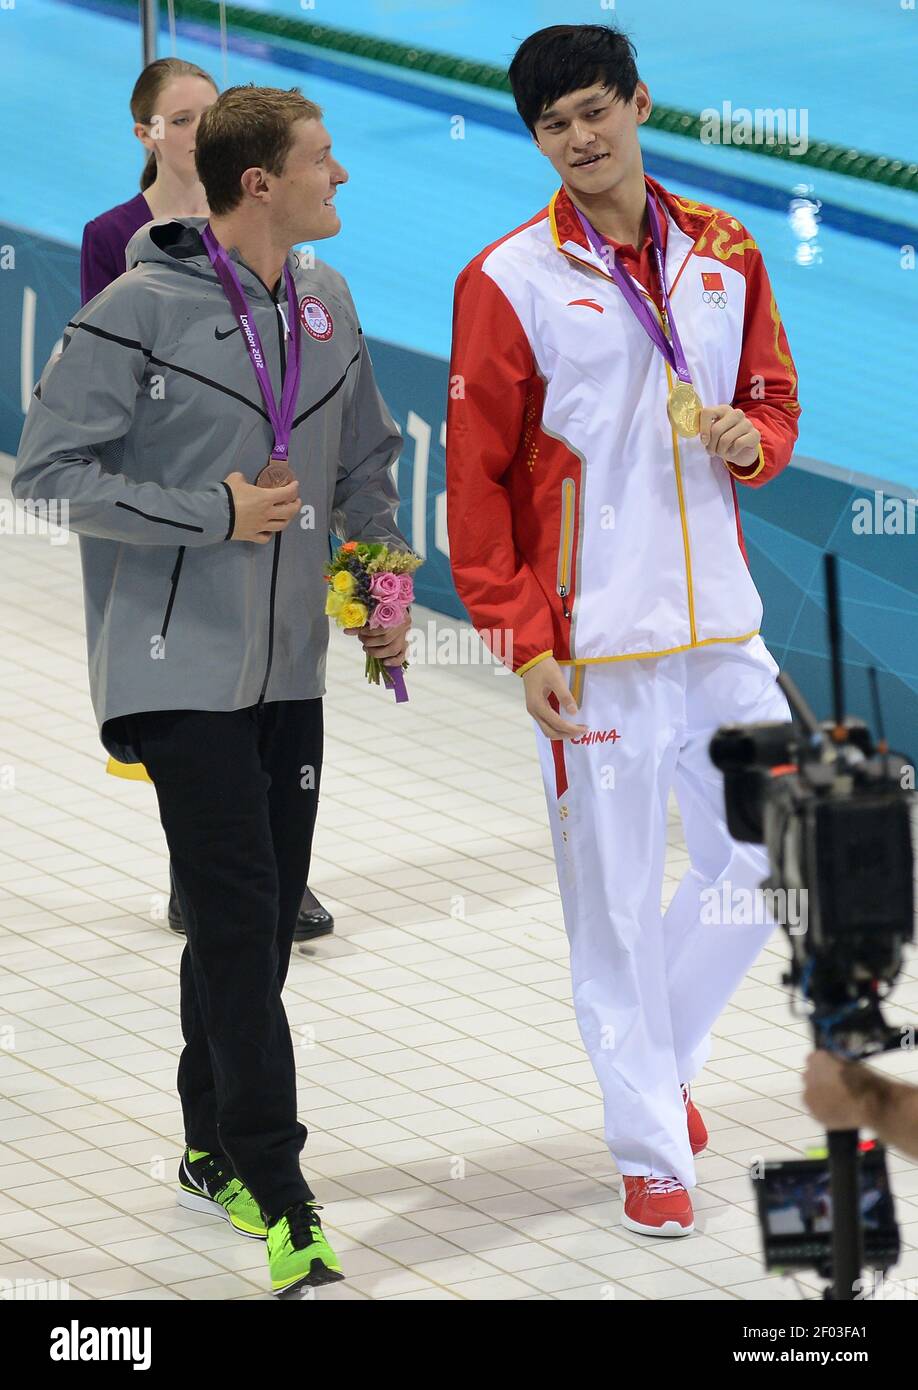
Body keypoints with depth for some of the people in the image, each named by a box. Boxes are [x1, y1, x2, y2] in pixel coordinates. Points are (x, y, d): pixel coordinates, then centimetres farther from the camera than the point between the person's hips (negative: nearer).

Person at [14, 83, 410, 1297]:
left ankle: (216, 1156, 27)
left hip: (288, 669, 7)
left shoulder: (328, 305, 8)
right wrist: (215, 515, -17)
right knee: (238, 922, -10)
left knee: (261, 918, 12)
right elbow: (49, 468, -14)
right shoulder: (141, 310, -13)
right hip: (181, 664, -7)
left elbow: (365, 463, 22)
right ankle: (277, 1201, -9)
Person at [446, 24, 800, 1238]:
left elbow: (775, 398, 18)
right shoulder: (509, 282, -6)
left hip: (720, 625, 5)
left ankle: (660, 1053, 33)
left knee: (765, 861, 8)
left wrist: (754, 440, -6)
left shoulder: (723, 252, 7)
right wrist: (522, 642, -10)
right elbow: (476, 478, -5)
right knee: (616, 897, 0)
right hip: (595, 640, -4)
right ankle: (651, 1150, 11)